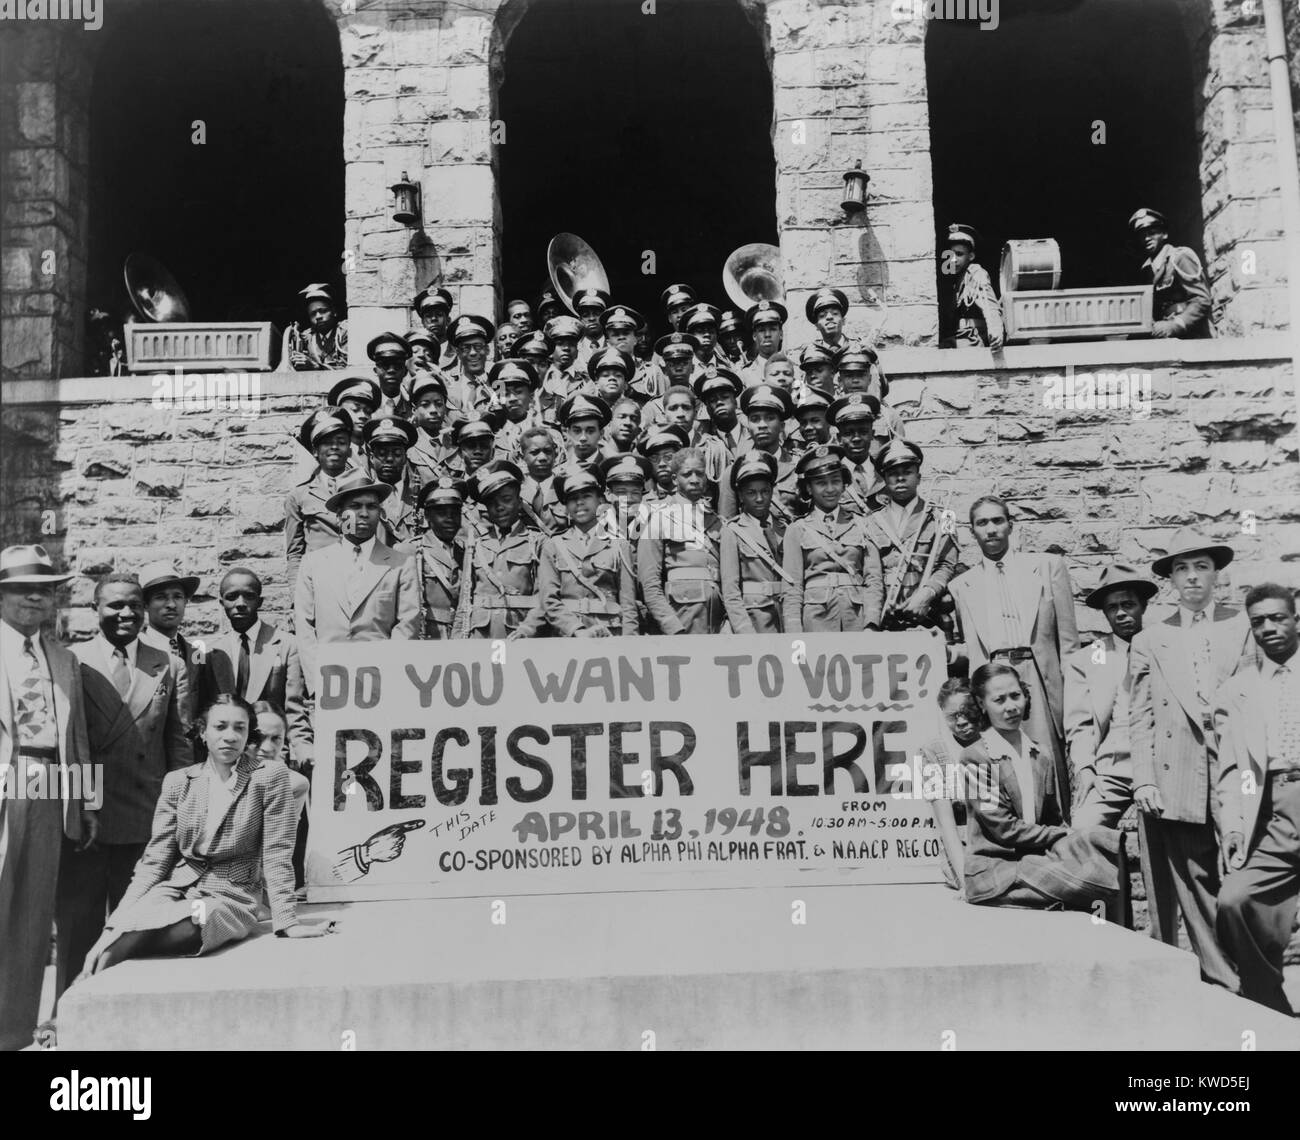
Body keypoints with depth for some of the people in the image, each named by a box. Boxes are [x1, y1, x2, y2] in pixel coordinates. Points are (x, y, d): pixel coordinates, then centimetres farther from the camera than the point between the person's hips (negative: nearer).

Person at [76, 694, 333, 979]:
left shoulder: (270, 775, -2)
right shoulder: (178, 781, 7)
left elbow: (276, 854, -3)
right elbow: (155, 859, 5)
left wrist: (287, 922, -11)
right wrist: (115, 924, -7)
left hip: (232, 895, -2)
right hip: (176, 888, 2)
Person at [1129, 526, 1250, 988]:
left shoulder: (1245, 629, 9)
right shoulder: (1149, 641, 11)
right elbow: (1140, 716, 6)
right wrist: (1143, 780, -3)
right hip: (1173, 785, 1)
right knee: (1195, 891, 1)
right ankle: (1223, 981, 10)